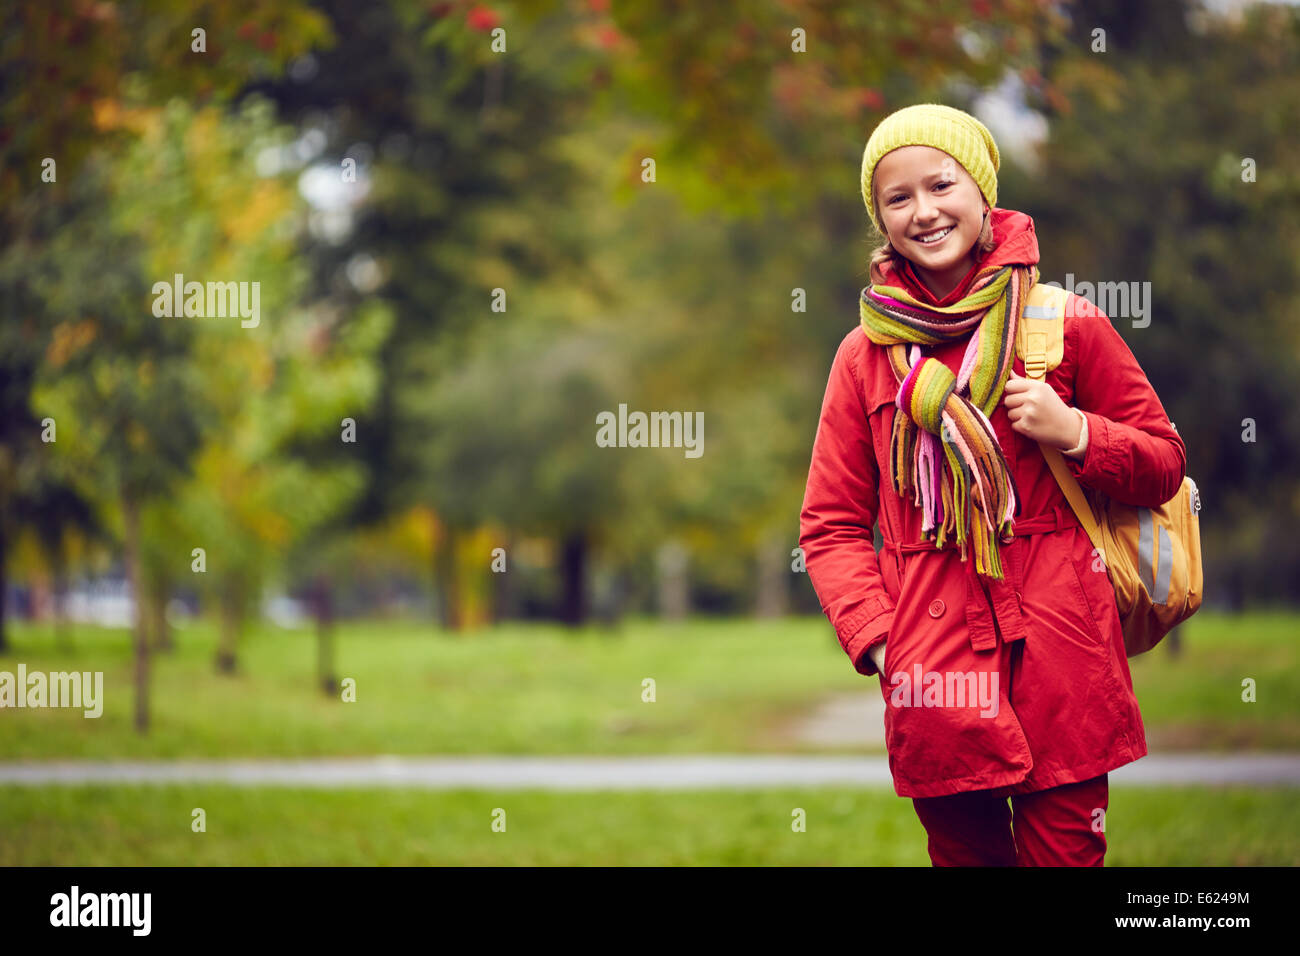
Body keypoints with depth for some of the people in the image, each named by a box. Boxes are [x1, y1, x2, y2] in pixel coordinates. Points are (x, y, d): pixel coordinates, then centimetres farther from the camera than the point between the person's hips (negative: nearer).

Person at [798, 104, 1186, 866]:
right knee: (964, 847, 1)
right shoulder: (867, 354, 8)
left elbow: (1164, 467, 12)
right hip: (933, 674, 1)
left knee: (1065, 852, -2)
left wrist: (1075, 433, -8)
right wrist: (874, 636, -4)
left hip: (1060, 658, -1)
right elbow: (832, 524, 12)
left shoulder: (1066, 325, 4)